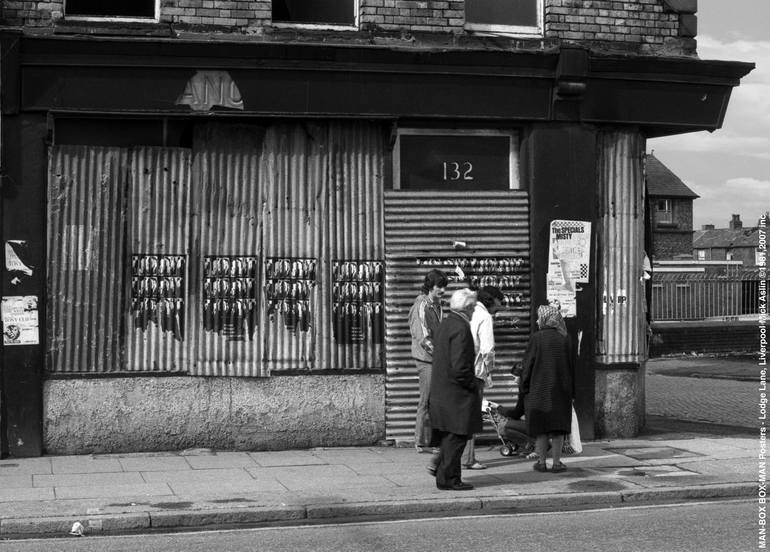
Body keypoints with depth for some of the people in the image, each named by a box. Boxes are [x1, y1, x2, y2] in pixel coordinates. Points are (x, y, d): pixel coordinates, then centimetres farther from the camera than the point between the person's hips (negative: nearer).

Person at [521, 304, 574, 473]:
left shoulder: (537, 338, -9)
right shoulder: (564, 339, 2)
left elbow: (528, 364, -7)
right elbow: (571, 366, 6)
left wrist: (525, 387, 2)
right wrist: (571, 391, 12)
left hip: (539, 389, -3)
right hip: (561, 389, 3)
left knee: (540, 427, 5)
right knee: (558, 427, 7)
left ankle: (541, 462, 7)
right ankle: (557, 462, 7)